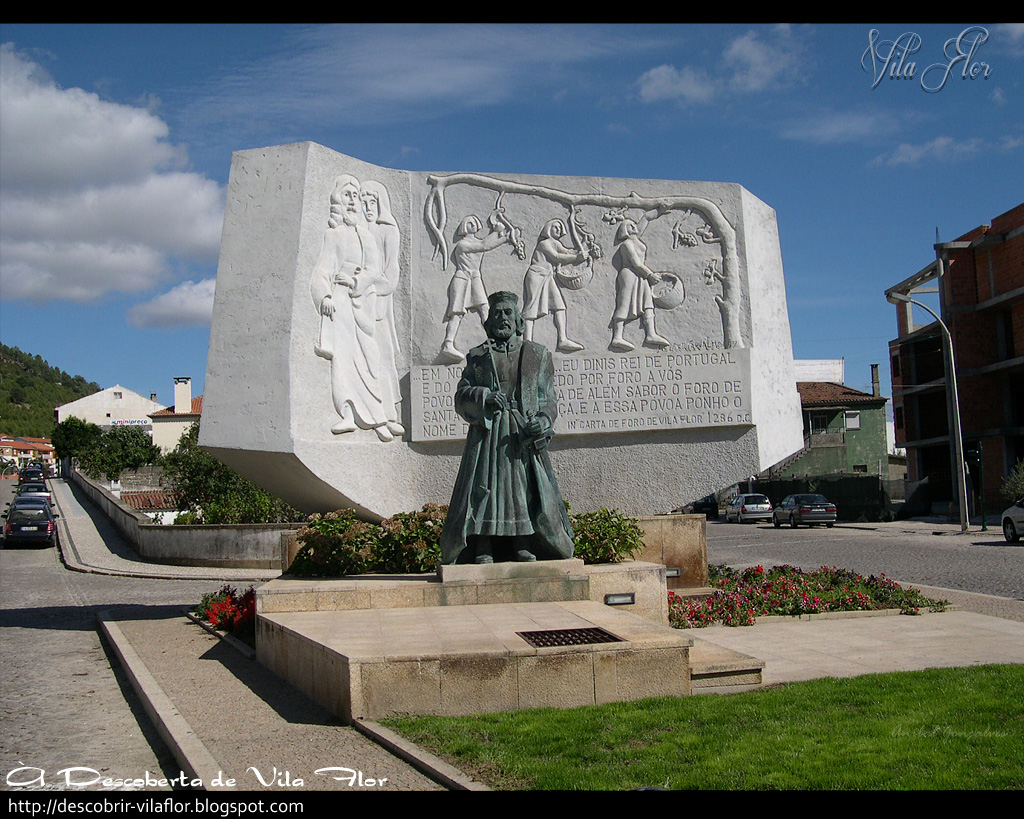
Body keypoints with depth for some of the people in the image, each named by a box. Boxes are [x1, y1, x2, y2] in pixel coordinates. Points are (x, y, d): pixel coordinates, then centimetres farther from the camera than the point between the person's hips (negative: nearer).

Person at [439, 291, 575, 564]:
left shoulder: (537, 355, 16)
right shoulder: (478, 356, 16)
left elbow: (547, 398, 12)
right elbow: (462, 396, 8)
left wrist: (544, 420, -8)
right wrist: (484, 396, -13)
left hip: (524, 433, 0)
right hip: (487, 431, 0)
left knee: (526, 487, -7)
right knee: (484, 485, -9)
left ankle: (523, 546, -3)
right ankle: (483, 548, -10)